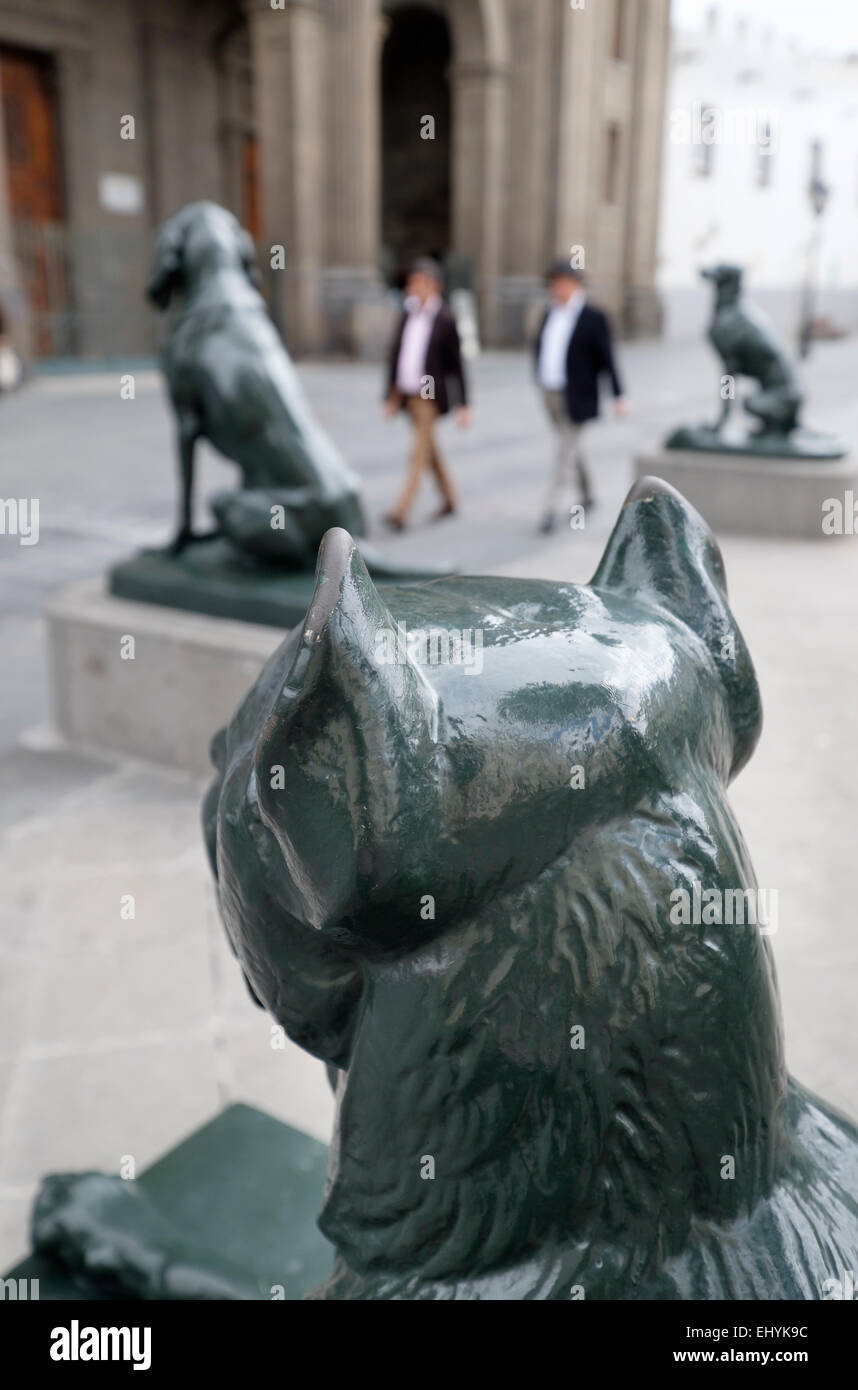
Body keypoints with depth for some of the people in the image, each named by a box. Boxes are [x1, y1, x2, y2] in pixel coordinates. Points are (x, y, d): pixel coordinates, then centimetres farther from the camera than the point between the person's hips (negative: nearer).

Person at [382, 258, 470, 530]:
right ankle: (449, 500, 31)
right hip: (407, 394, 7)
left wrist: (463, 404, -7)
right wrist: (391, 395, 11)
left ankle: (401, 513, -14)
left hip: (430, 397, -7)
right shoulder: (407, 316, 10)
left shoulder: (445, 319, -7)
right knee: (430, 450, 16)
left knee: (419, 453, -10)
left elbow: (456, 365, -6)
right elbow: (395, 355, 13)